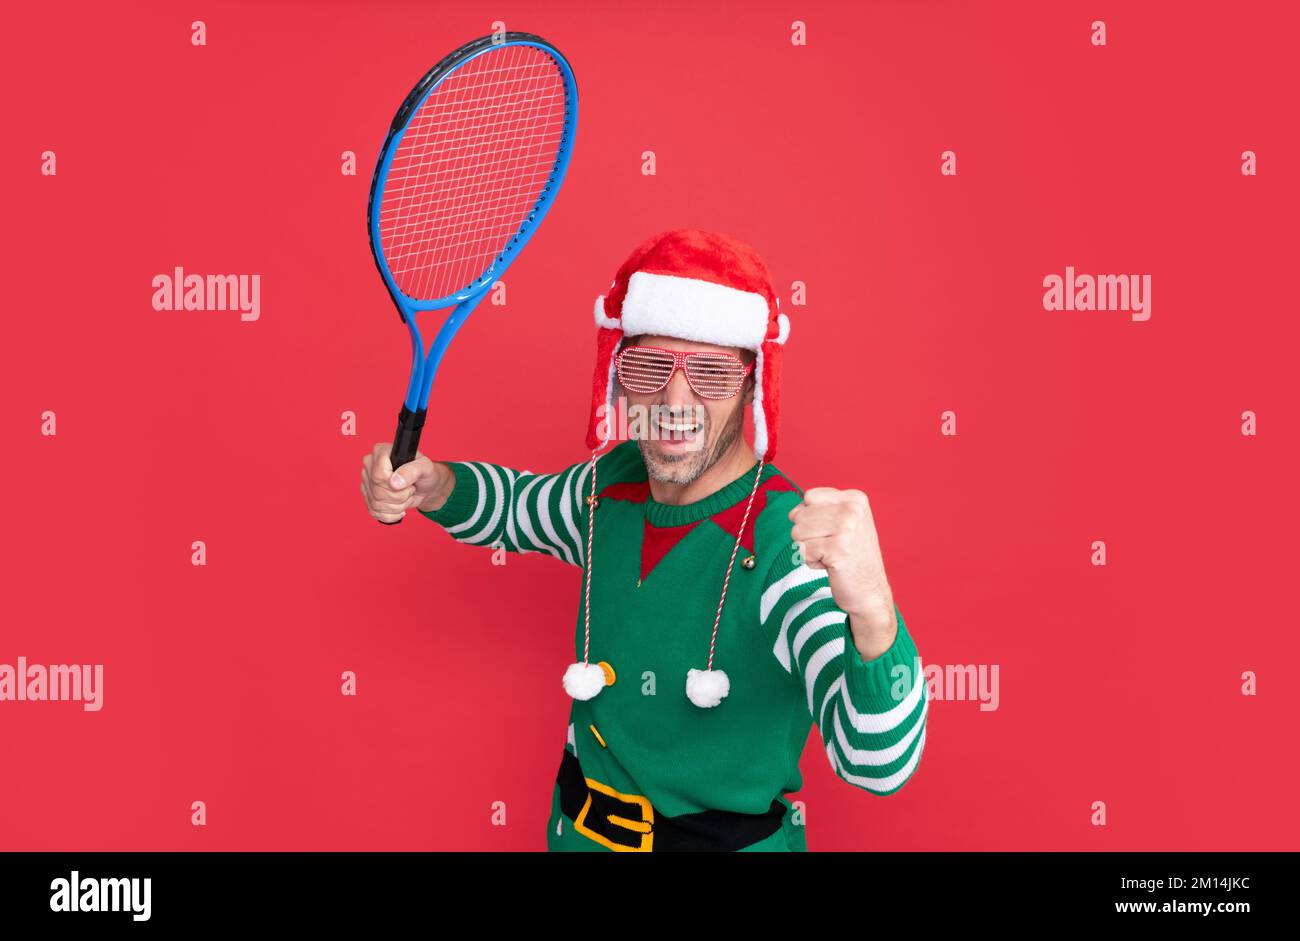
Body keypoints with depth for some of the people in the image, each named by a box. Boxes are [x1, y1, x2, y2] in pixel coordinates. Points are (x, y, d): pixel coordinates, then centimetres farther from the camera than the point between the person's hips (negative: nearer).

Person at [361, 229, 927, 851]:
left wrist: (872, 613, -55)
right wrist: (437, 486, -9)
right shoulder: (612, 484, -10)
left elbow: (877, 765, -36)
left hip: (728, 838, -5)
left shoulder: (793, 545, -28)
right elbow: (514, 504, 12)